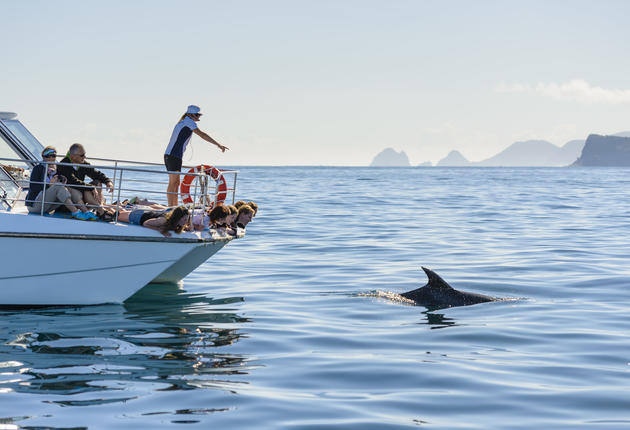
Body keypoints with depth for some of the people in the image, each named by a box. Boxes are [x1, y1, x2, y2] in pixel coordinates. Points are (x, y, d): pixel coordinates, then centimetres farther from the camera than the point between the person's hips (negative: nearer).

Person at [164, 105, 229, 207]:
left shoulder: (181, 122, 22)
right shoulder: (188, 121, -6)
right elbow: (201, 134, -14)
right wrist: (218, 145, -15)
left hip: (168, 155, 10)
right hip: (174, 156, -10)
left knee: (176, 183, 12)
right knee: (173, 183, -10)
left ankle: (175, 207, 14)